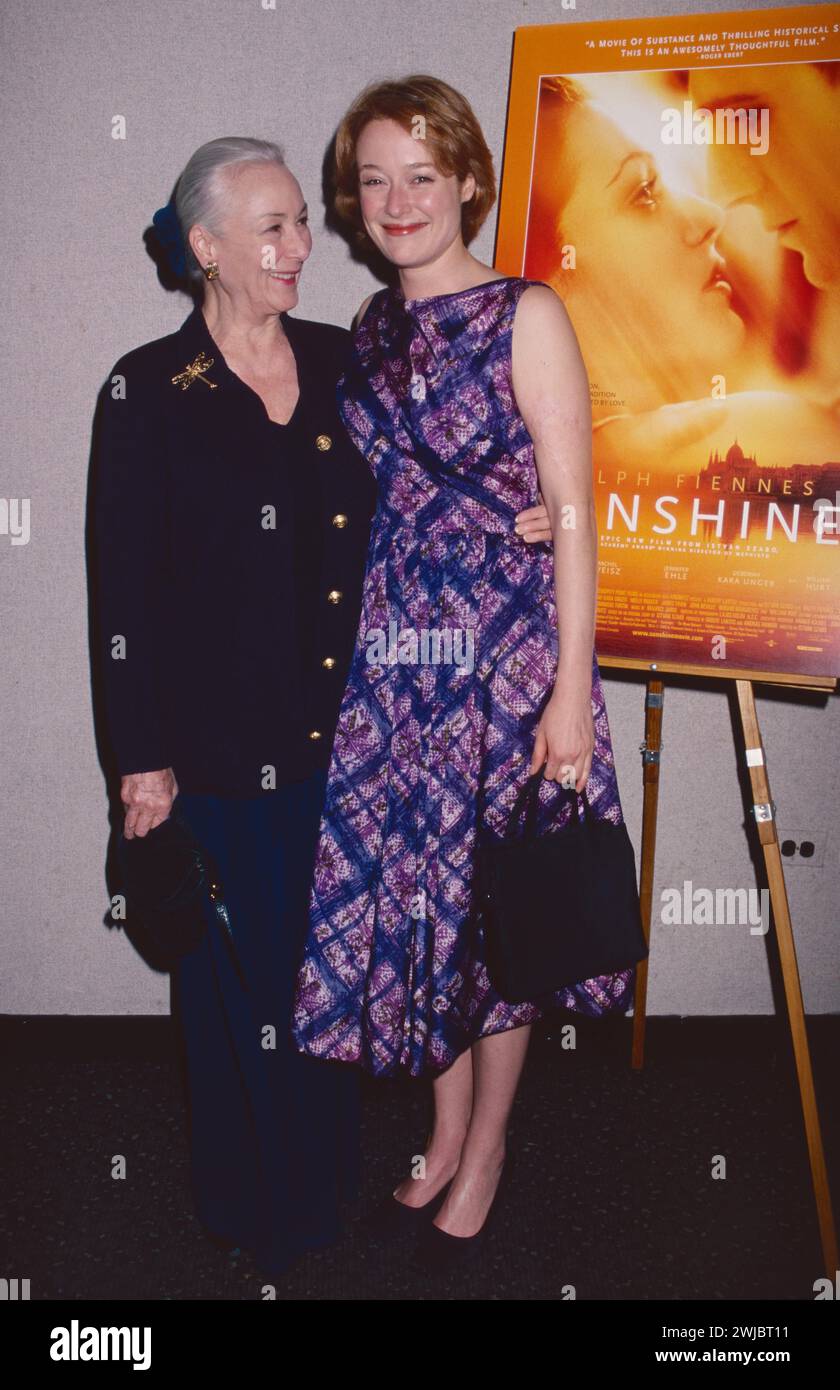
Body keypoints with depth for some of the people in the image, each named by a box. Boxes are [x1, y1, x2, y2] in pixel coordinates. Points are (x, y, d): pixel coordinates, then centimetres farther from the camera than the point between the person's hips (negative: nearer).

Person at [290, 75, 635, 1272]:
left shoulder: (524, 317, -6)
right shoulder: (370, 333, 11)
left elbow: (572, 513, -10)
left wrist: (570, 690, -14)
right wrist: (344, 654, 11)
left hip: (504, 652, -5)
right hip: (389, 658, 5)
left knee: (493, 901, 6)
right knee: (402, 892, 11)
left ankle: (485, 1156, 26)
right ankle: (443, 1138, 31)